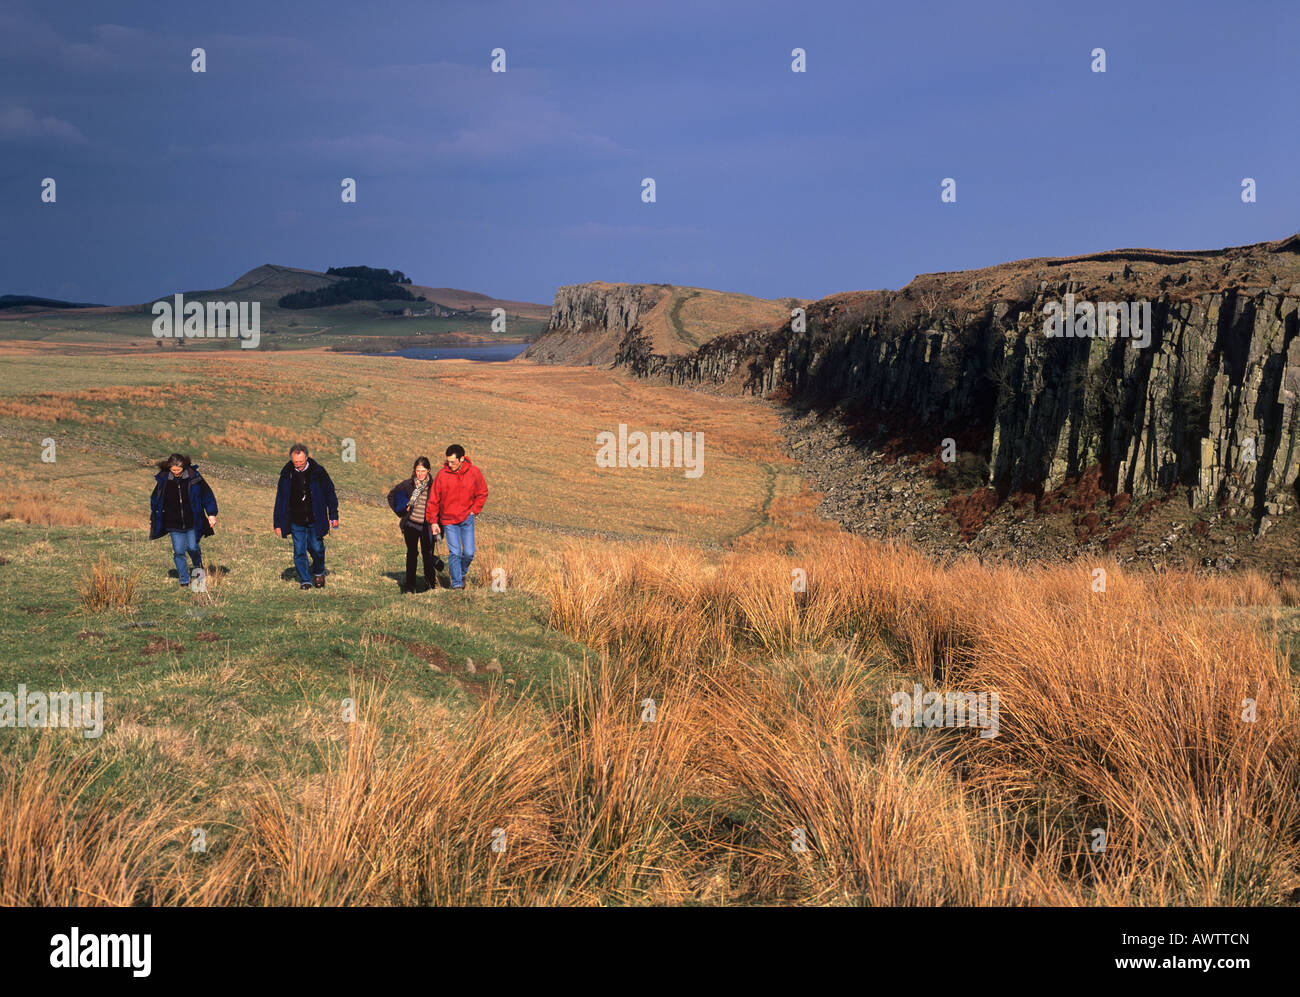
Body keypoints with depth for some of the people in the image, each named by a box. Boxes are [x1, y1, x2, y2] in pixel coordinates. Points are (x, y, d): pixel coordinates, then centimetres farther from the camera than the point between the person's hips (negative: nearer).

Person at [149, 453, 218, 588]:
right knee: (178, 551, -1)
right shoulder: (163, 480, -3)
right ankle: (184, 581, 10)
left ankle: (199, 569, 29)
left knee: (193, 548, -1)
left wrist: (211, 514, 0)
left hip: (192, 523, -1)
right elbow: (155, 499, 12)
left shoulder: (194, 477, -8)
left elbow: (207, 494, 2)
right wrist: (153, 520, 17)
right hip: (174, 524, 1)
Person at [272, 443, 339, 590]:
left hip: (315, 521, -1)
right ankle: (304, 580, 14)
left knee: (316, 548, 0)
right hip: (296, 522, 1)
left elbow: (330, 493, 5)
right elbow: (280, 499, 5)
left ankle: (318, 573, 27)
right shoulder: (287, 474, -2)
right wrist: (278, 523, 3)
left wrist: (333, 516, 4)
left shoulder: (318, 472, -6)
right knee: (299, 552, 1)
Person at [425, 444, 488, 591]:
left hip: (467, 518, 1)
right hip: (448, 520, -1)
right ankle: (457, 583, 2)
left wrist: (474, 511, -1)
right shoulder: (442, 474, -9)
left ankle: (462, 573, 28)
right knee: (454, 552, -6)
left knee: (469, 552, 0)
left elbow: (482, 493, 9)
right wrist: (433, 522, -4)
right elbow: (433, 498, -3)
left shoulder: (474, 472, -5)